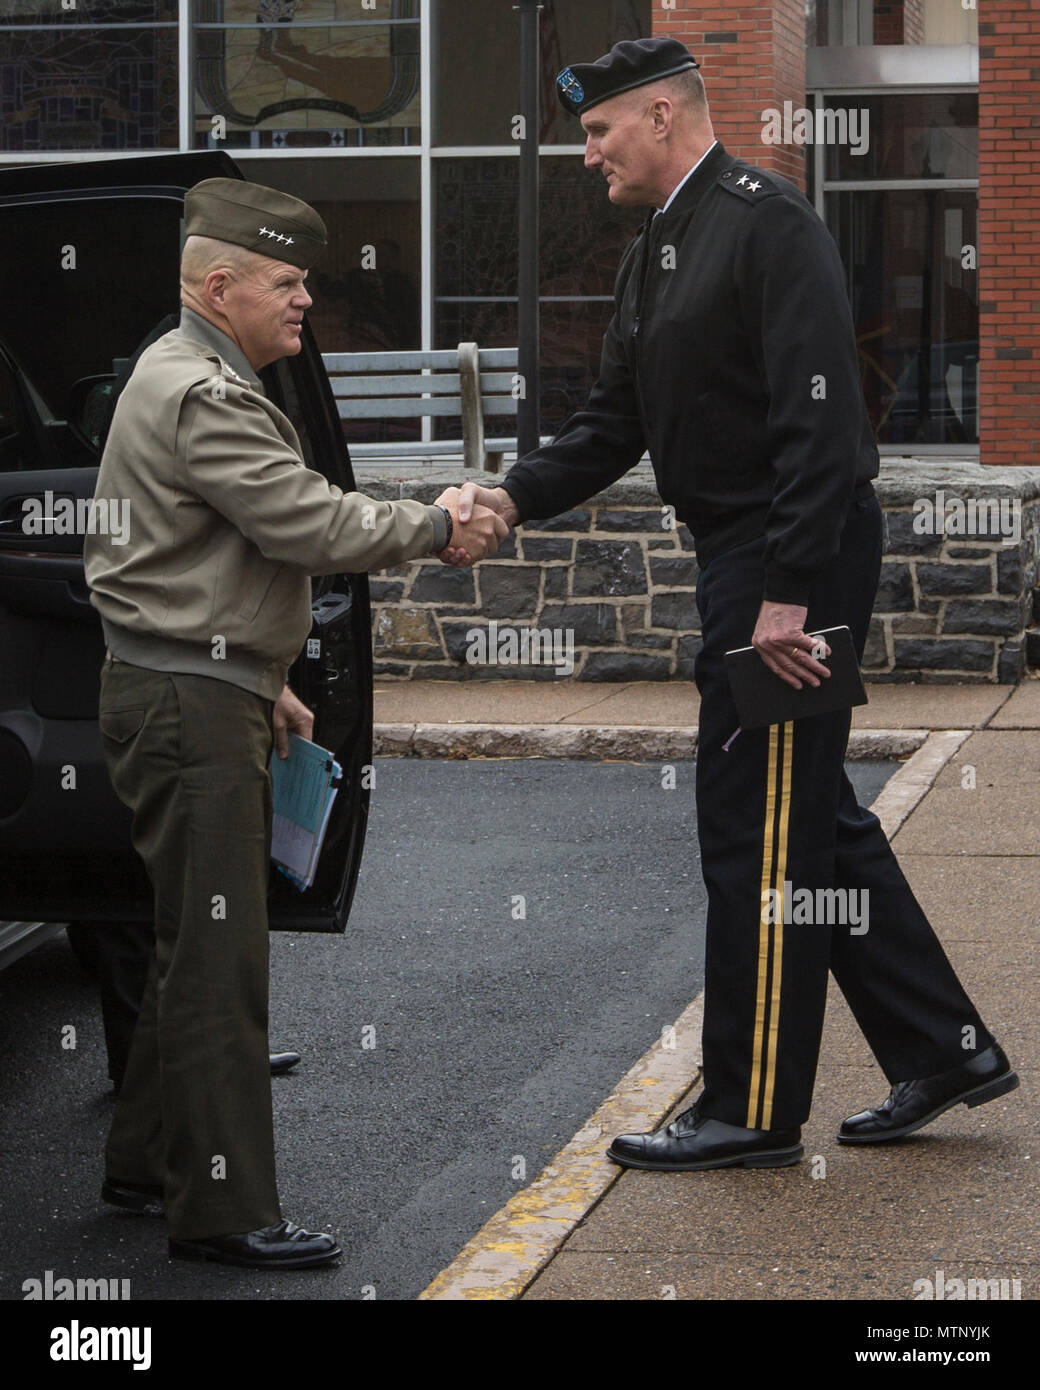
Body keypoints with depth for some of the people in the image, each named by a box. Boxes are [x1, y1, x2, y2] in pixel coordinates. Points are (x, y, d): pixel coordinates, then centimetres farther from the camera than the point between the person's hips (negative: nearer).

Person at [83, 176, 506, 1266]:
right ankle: (222, 1209, -6)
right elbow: (312, 526, -21)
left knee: (196, 943, 16)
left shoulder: (199, 381, 20)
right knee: (218, 956, -9)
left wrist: (264, 685, 23)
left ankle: (144, 1164, 25)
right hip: (185, 704, -11)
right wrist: (437, 528, -8)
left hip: (207, 694, 11)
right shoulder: (200, 396, -16)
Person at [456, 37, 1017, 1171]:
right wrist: (516, 497, 0)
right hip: (743, 564, 10)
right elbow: (613, 423, 18)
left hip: (796, 560, -10)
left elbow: (819, 419, -21)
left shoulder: (767, 222, -14)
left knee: (757, 829, -4)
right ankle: (942, 1049, 24)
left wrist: (787, 594, -24)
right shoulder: (653, 255, 16)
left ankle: (753, 1110, 5)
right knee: (810, 814, 15)